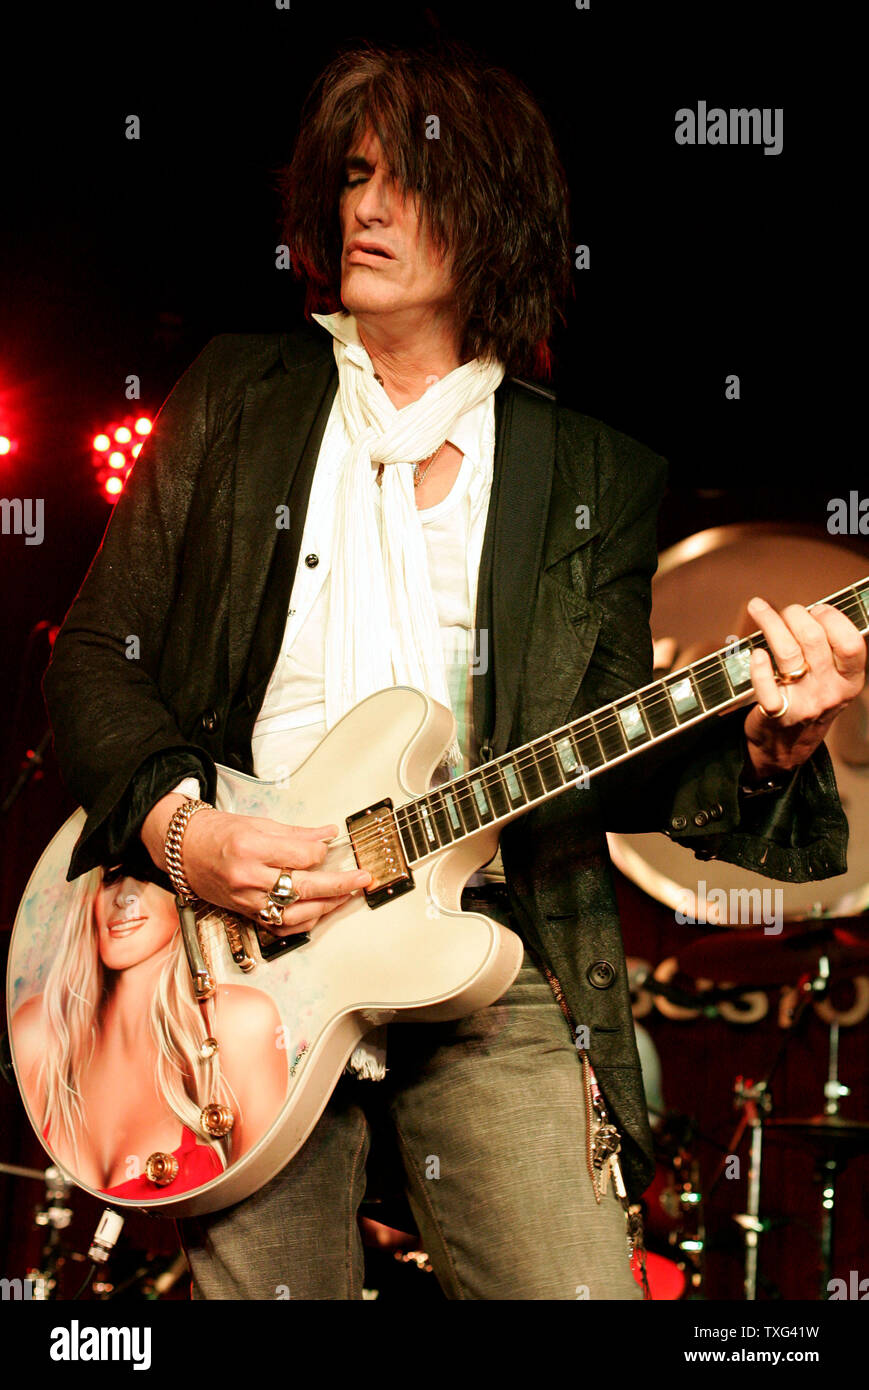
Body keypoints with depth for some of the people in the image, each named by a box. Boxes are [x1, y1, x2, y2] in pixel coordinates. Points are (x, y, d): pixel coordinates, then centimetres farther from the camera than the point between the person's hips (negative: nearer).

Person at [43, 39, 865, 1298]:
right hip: (244, 955, 0)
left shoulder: (595, 477, 10)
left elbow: (613, 768, 7)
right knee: (258, 1283, 0)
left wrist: (758, 747, -14)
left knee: (574, 1286, -10)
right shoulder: (235, 397, 10)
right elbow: (95, 655, 7)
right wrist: (177, 826, -11)